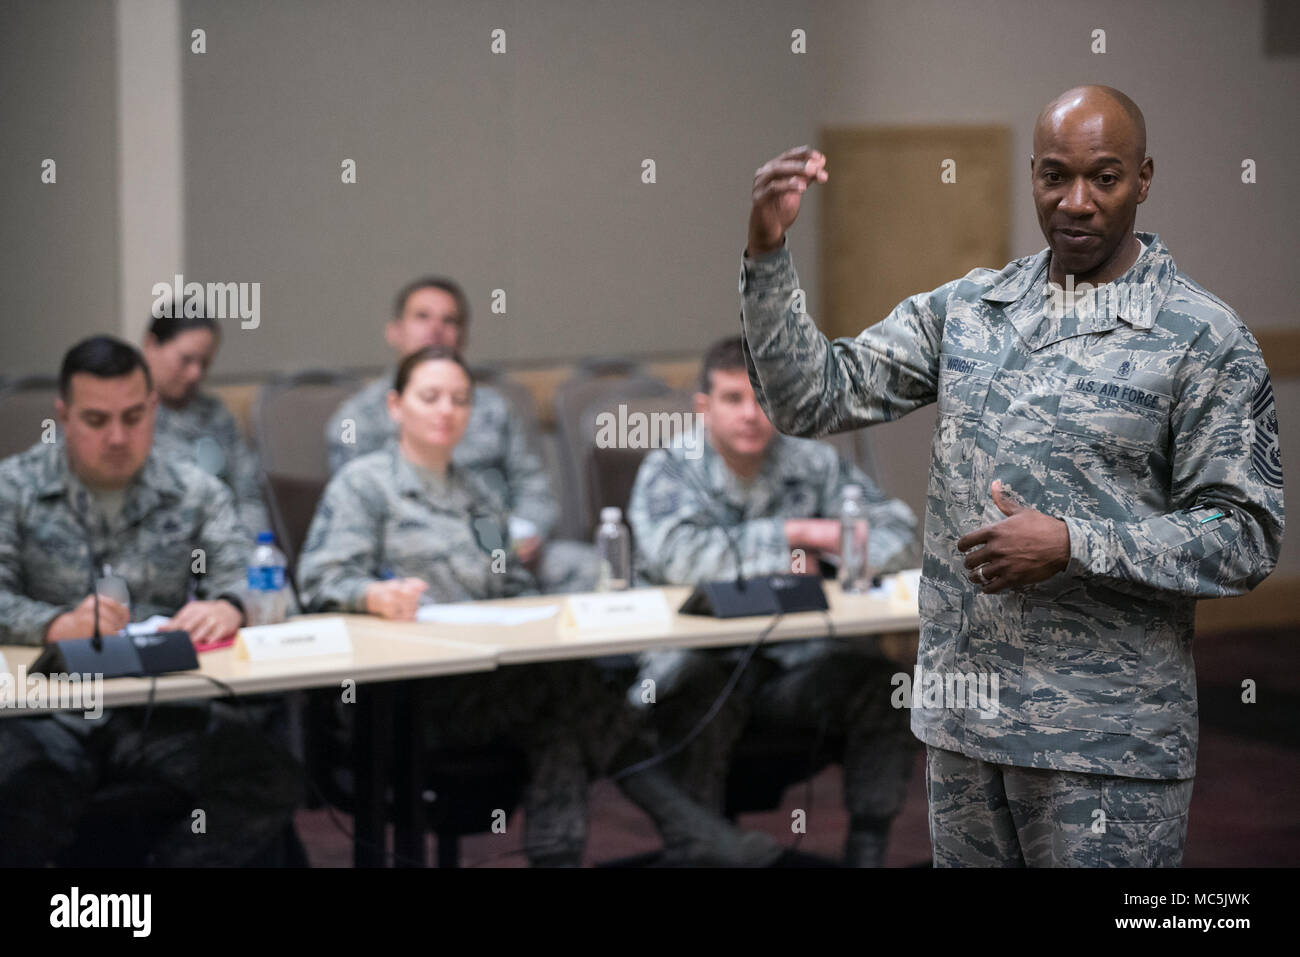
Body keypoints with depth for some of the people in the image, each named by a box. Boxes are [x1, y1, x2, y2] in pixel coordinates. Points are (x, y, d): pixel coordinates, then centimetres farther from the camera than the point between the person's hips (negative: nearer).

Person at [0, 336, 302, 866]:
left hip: (163, 707, 3)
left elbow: (243, 579, 5)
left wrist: (226, 608, -20)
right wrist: (58, 624, -25)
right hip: (44, 713, -3)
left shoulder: (196, 494, 14)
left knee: (272, 780, -24)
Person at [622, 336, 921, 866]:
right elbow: (676, 556, -22)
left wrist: (823, 554, -17)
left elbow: (898, 536, 2)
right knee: (697, 699, -37)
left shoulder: (814, 463, 7)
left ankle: (866, 850, -10)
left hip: (796, 663, 3)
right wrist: (793, 536, -16)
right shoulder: (668, 471, -3)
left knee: (882, 681, -23)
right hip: (702, 660, -3)